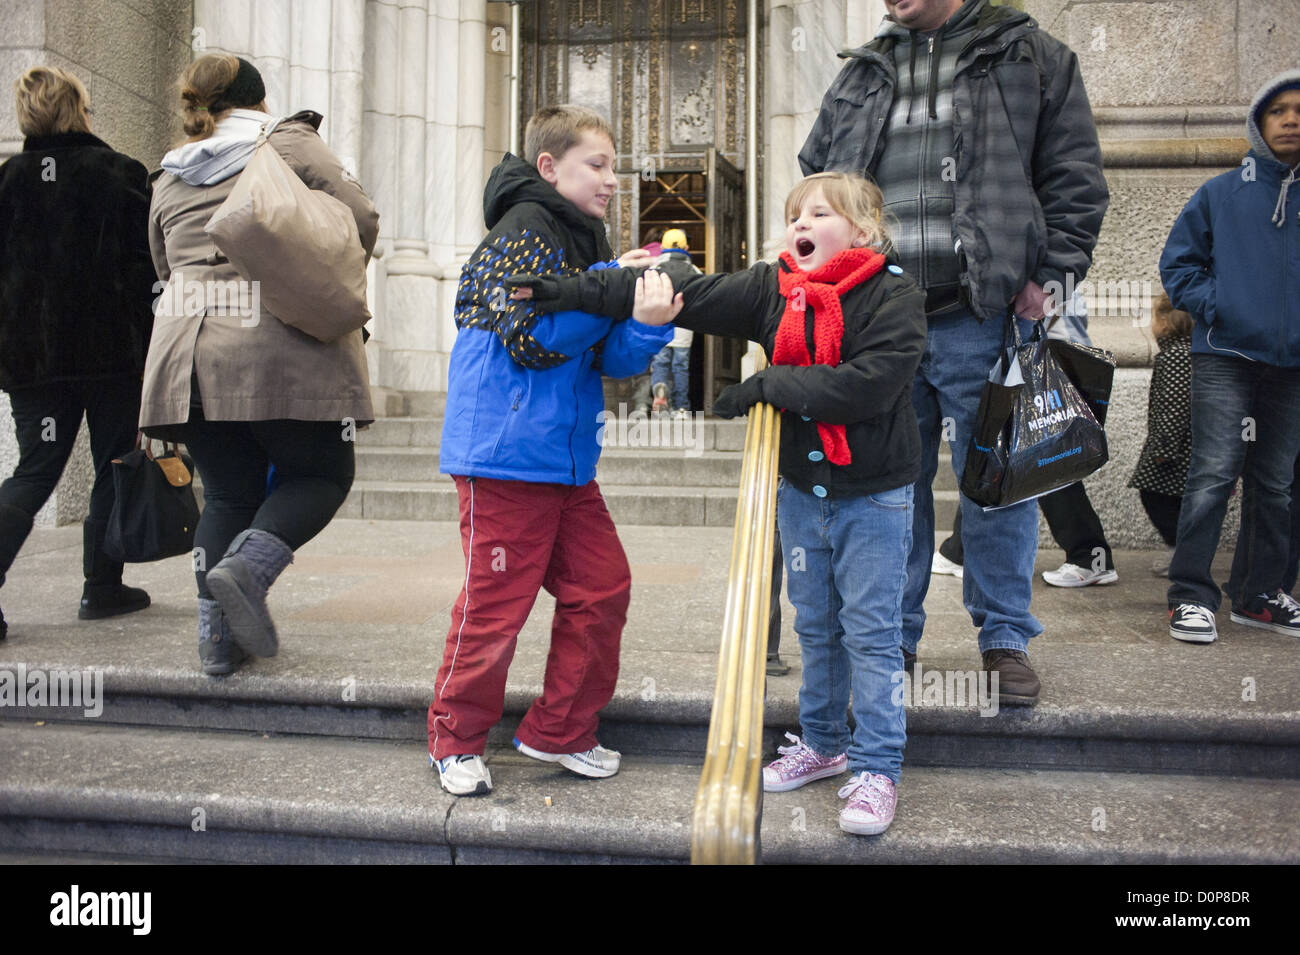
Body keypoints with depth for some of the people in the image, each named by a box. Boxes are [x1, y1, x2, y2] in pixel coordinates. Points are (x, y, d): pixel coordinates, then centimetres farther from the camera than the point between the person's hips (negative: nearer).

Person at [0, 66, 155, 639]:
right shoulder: (121, 175, -3)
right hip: (113, 352, -3)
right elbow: (149, 266, -6)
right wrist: (153, 344, 0)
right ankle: (102, 587, 13)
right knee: (114, 468, 9)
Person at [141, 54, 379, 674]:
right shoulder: (291, 143, 5)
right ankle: (248, 567, -14)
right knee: (322, 472, 9)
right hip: (279, 350, -5)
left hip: (188, 353, 5)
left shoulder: (169, 180, 20)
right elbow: (361, 221, -3)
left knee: (227, 495, 12)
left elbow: (166, 269, 23)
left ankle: (218, 637, 10)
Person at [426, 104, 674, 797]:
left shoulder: (585, 243, 17)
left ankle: (559, 731, 23)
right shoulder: (525, 227, -8)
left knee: (603, 587, 9)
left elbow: (613, 359, 9)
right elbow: (532, 338, -20)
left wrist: (646, 321, -11)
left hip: (568, 459, 9)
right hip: (506, 454, -9)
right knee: (495, 601, -1)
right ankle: (455, 739, 20)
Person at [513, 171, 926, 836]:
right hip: (799, 488, 5)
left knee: (870, 631, 0)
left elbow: (866, 385, -25)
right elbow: (685, 294, -5)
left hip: (873, 494, -5)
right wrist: (567, 292, -11)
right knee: (814, 625, 16)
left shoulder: (895, 298, -12)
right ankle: (822, 743, 33)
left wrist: (767, 386, -20)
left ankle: (876, 769, 14)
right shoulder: (771, 288, 2)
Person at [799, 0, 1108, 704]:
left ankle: (1005, 638, 19)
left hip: (985, 320, -3)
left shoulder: (1032, 58, 9)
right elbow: (815, 181, 24)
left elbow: (1074, 178, 4)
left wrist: (1051, 277, -7)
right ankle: (893, 636, 21)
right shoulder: (859, 76, 19)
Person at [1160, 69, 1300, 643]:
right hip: (1226, 356, -3)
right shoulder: (1222, 193, 4)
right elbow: (1178, 260, 8)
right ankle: (1190, 596, -6)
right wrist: (1212, 306, -6)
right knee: (1213, 474, -12)